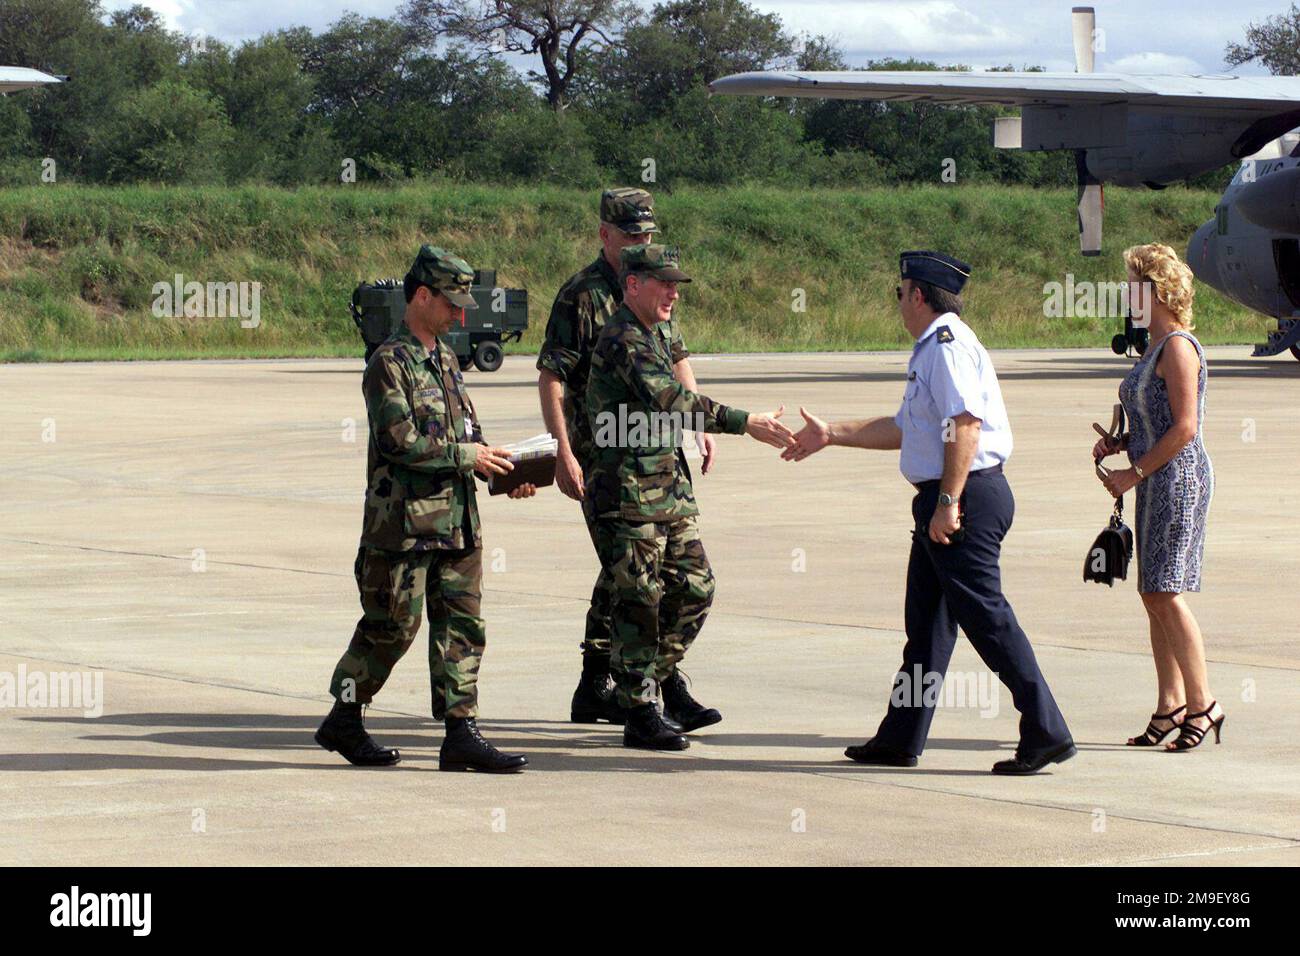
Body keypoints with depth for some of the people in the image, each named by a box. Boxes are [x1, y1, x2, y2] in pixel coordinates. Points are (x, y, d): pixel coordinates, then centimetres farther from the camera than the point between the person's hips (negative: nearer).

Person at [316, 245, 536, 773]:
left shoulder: (446, 358, 15)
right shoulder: (389, 363, -11)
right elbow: (400, 441, -19)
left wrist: (503, 476, 6)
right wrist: (466, 456, -14)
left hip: (456, 520, 8)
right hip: (404, 519, -8)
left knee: (462, 624, 3)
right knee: (392, 625, -1)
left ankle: (460, 734, 4)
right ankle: (343, 720, 15)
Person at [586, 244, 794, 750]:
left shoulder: (652, 336, 15)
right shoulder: (621, 340, -17)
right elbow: (670, 400, -29)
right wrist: (745, 423, -31)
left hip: (670, 484, 9)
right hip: (629, 492, -9)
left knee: (694, 586, 10)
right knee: (640, 600, -4)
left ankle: (666, 677, 28)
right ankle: (640, 715, 2)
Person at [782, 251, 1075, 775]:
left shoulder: (948, 345, -13)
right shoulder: (931, 348, 20)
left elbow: (965, 426, -23)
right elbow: (903, 429, 28)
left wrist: (949, 503, -25)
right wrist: (830, 433, 33)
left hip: (967, 495, -11)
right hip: (940, 498, 11)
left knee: (984, 614, -10)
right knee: (926, 618, 14)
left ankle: (1046, 732, -9)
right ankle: (900, 739, 20)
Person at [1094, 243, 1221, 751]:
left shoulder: (1178, 347, -14)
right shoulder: (1155, 347, 16)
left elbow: (1184, 428, -19)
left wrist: (1135, 472, -15)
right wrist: (1117, 444, 8)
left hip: (1179, 479, -10)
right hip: (1159, 481, 10)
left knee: (1166, 593, -11)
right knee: (1153, 595, 8)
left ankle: (1202, 703, -5)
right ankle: (1170, 704, 12)